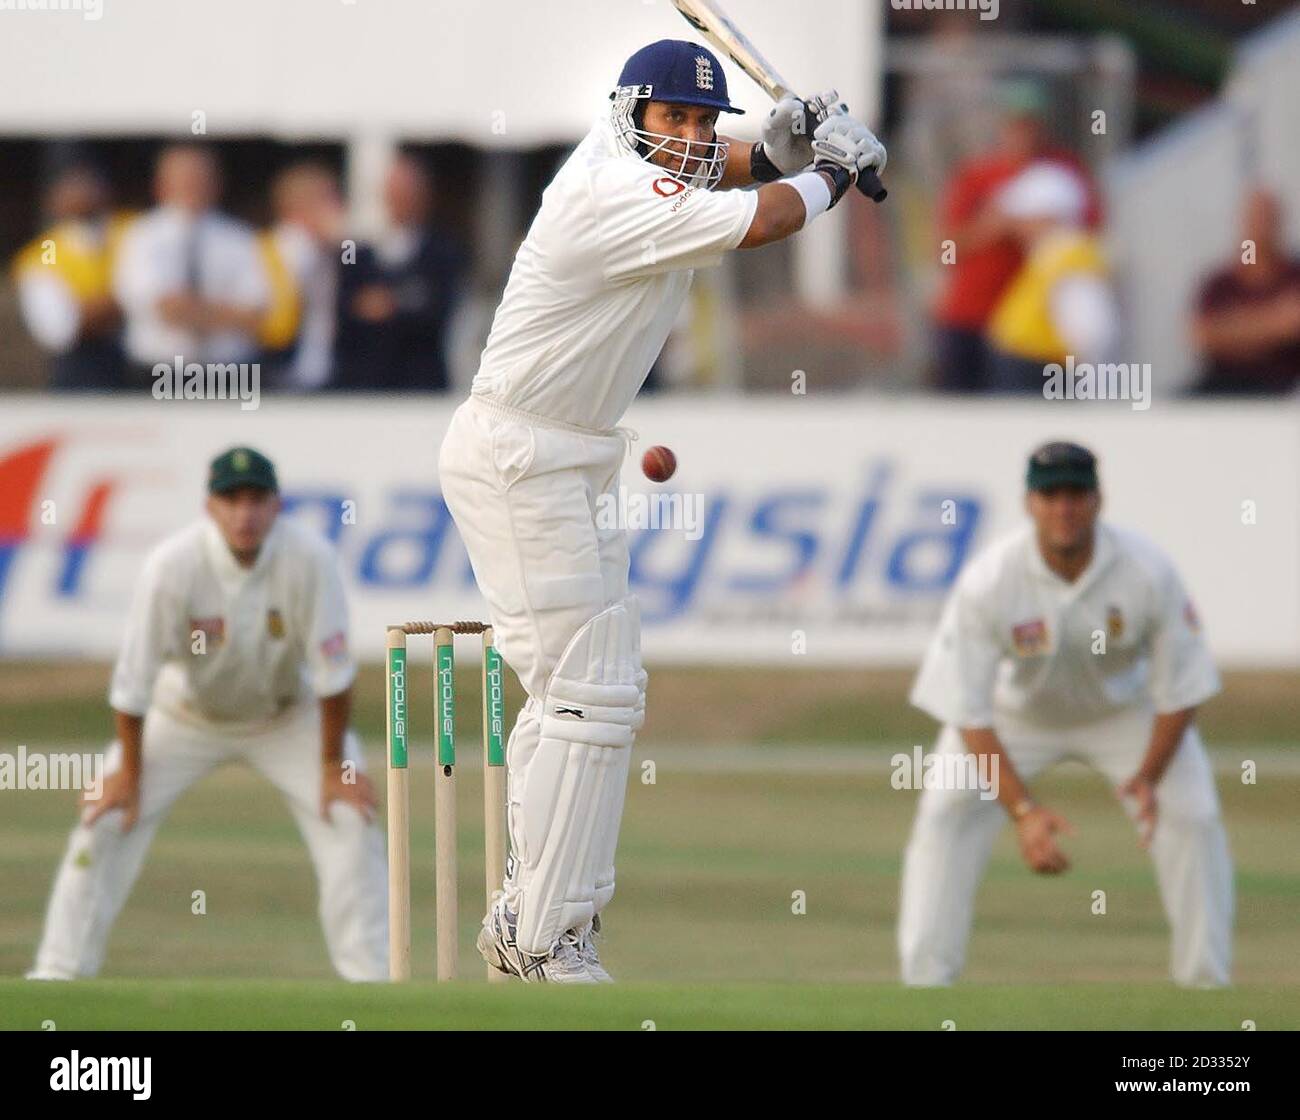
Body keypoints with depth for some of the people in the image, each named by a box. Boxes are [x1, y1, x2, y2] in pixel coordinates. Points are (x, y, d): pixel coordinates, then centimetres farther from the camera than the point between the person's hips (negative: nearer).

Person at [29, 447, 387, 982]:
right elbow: (133, 677, -22)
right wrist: (129, 770, -15)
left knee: (350, 821, -12)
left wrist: (333, 764, -16)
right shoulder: (173, 564, -31)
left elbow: (332, 670, -20)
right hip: (186, 713, -1)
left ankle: (371, 975, -3)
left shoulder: (310, 559, -29)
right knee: (106, 820, -10)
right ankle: (59, 971, 0)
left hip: (285, 715, 1)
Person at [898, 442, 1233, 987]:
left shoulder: (1149, 573, -30)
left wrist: (1148, 777, -29)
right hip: (1019, 711, 0)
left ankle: (1206, 984, -2)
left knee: (1192, 816, -14)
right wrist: (1023, 810, -37)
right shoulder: (987, 584, -33)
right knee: (945, 815, -15)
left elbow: (1181, 690, -17)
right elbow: (969, 715, -29)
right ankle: (925, 983, -7)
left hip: (1126, 708, 0)